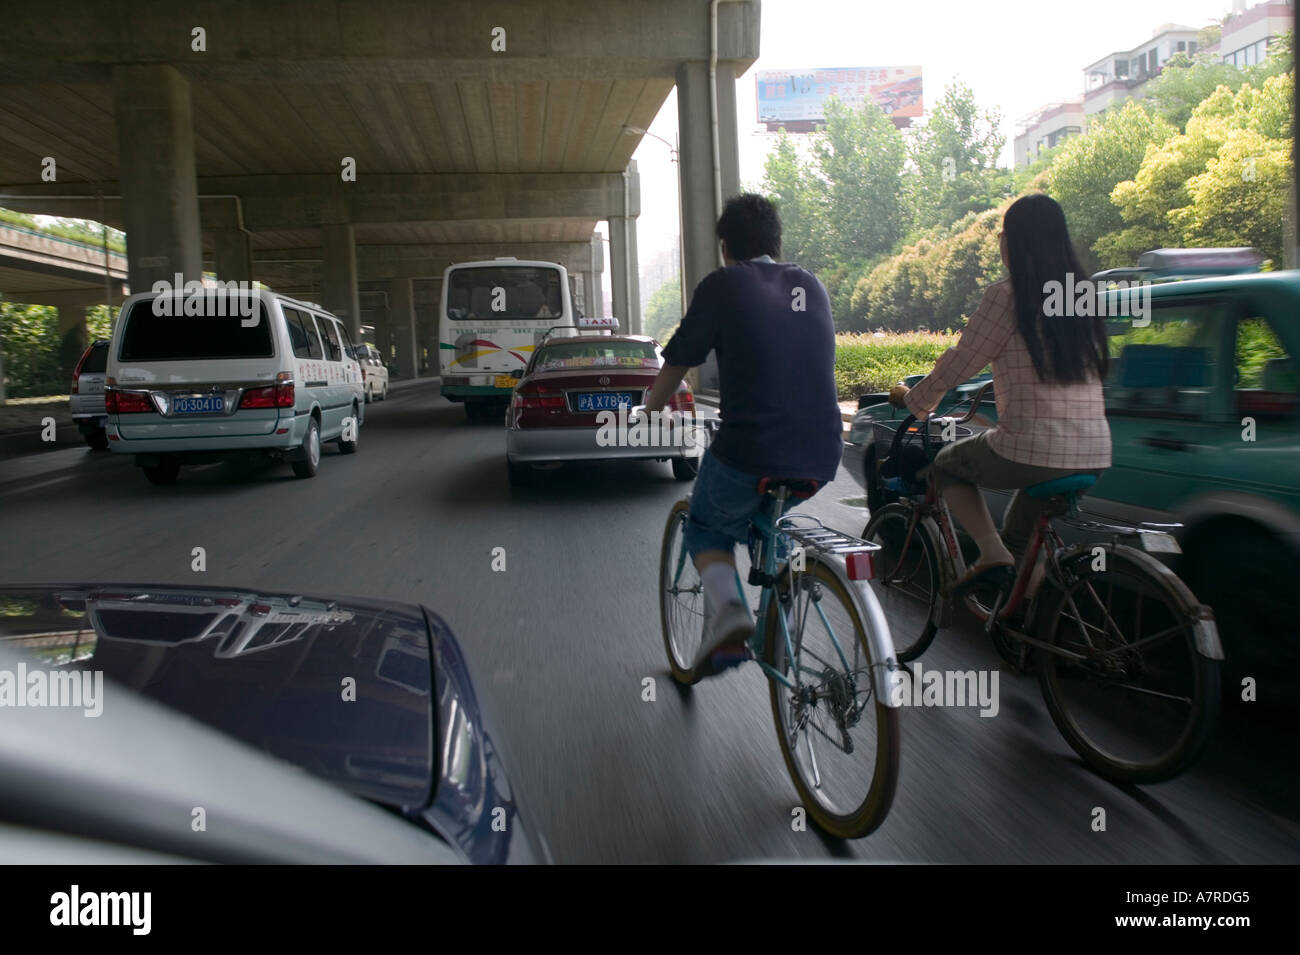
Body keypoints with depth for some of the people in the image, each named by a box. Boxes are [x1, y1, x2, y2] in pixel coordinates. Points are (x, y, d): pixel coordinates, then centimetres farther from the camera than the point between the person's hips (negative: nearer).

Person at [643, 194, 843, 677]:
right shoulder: (812, 286, 16)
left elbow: (676, 364, 7)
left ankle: (727, 608, -4)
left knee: (706, 528, 22)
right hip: (822, 458, 5)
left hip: (750, 452, -5)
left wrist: (650, 407, 27)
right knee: (767, 518, 36)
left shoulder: (722, 285, 1)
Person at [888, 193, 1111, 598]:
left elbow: (956, 366, -4)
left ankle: (991, 552, 3)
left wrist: (913, 399, 14)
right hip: (1093, 456, 7)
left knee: (947, 465, 21)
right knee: (1022, 541, 27)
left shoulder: (1008, 295, -8)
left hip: (1031, 450, -7)